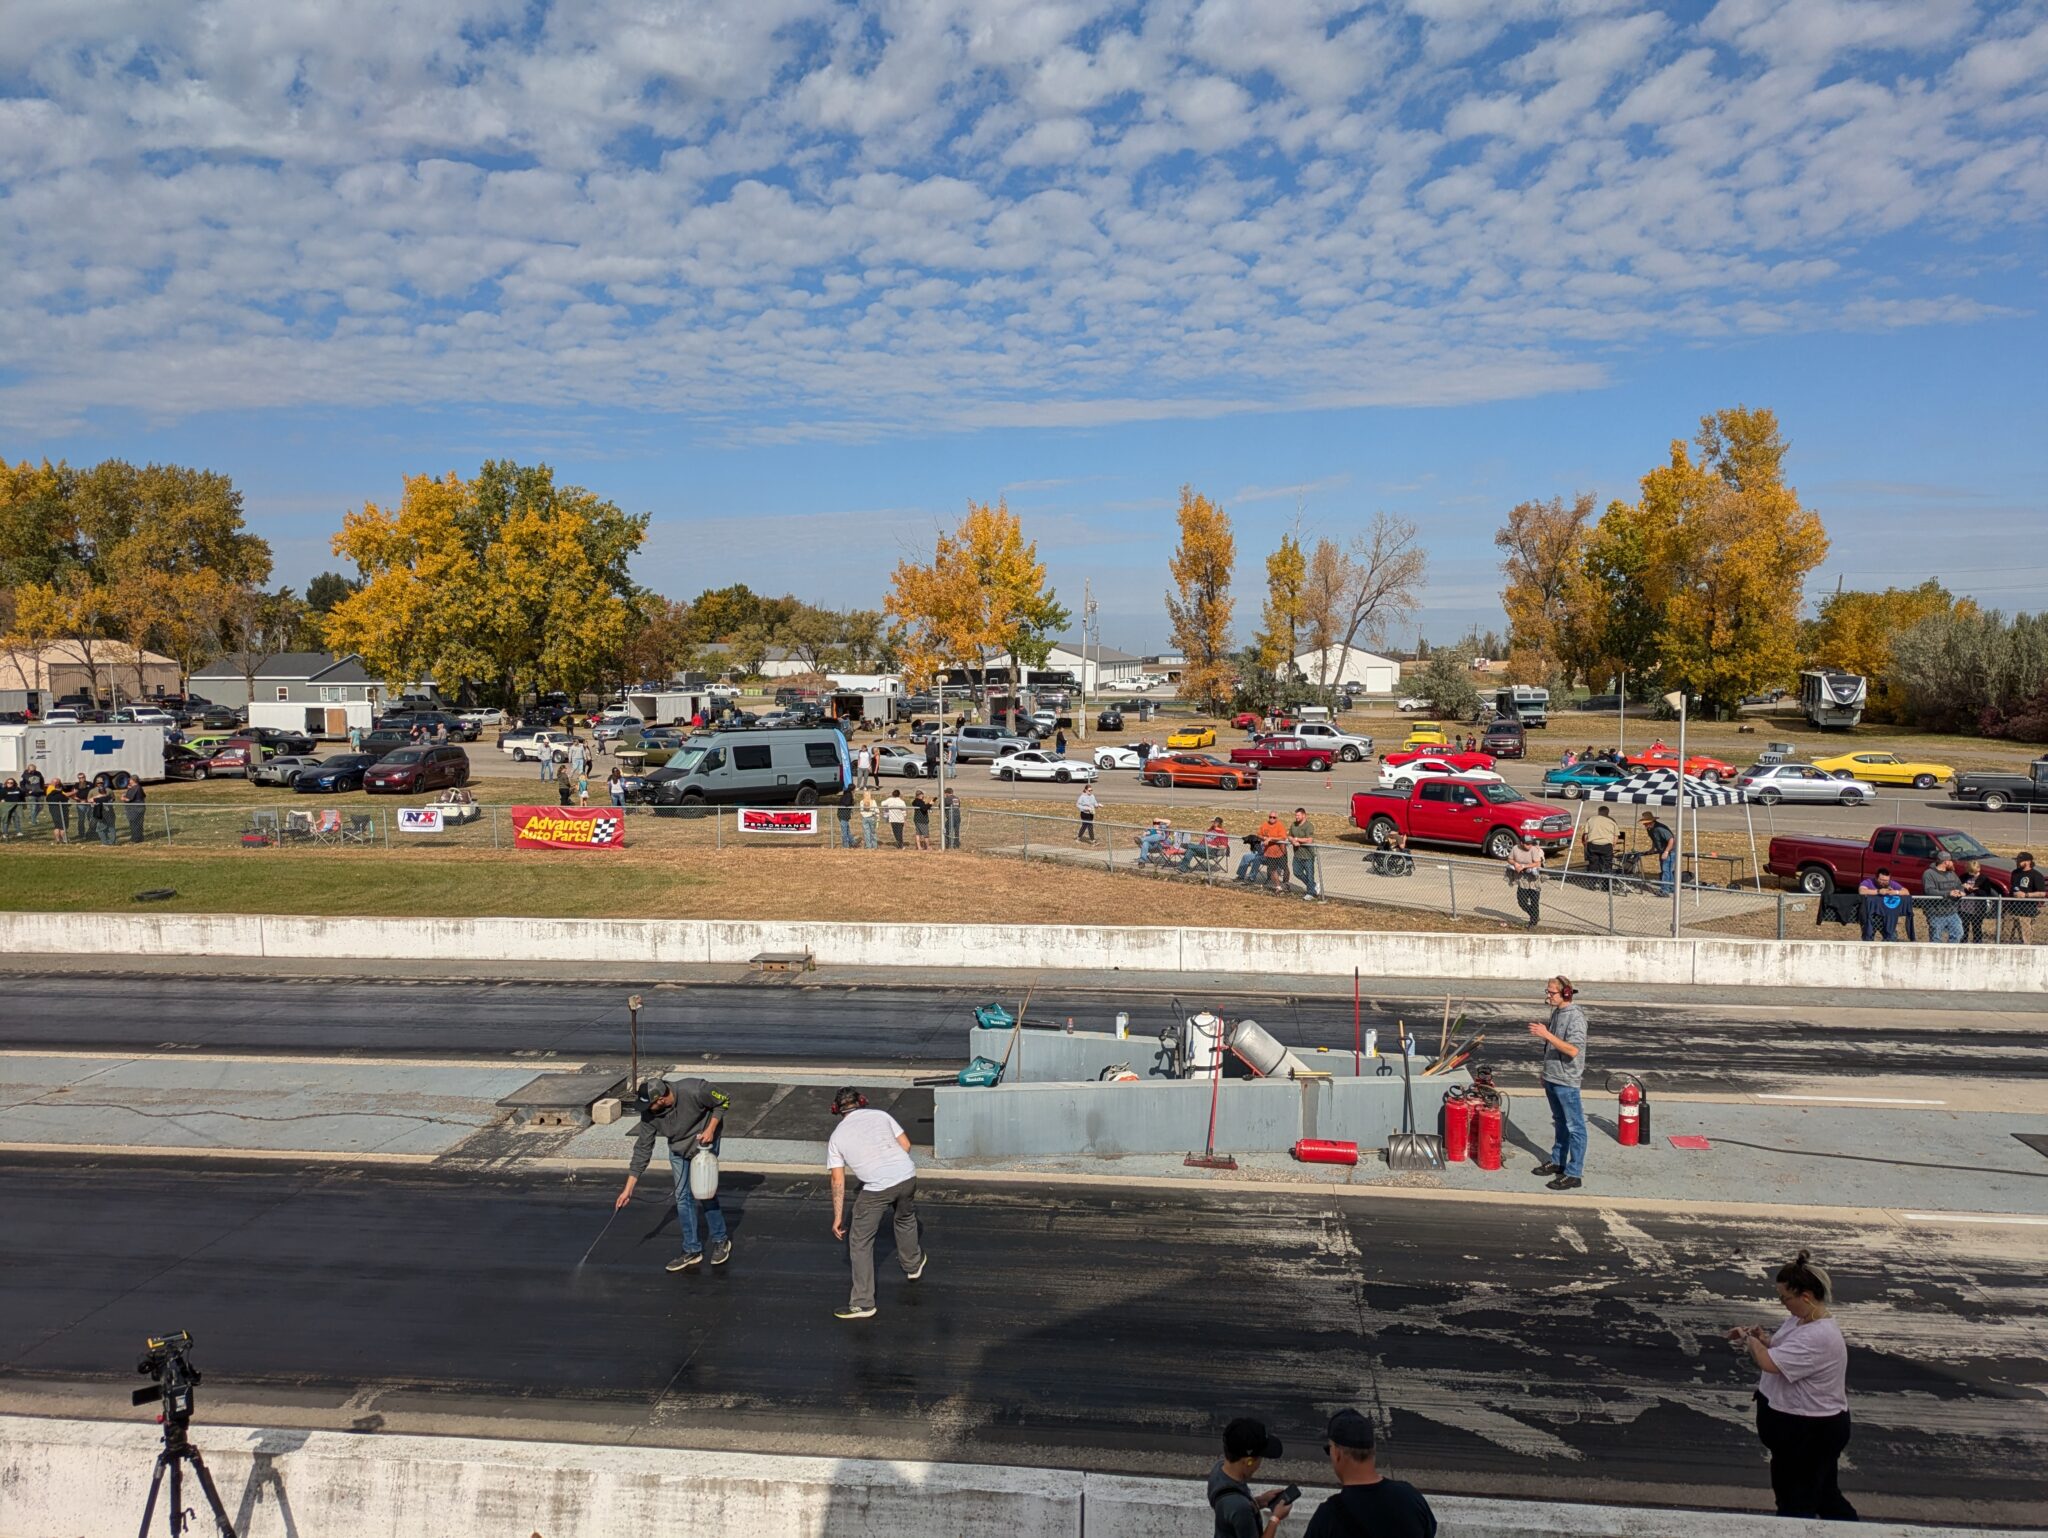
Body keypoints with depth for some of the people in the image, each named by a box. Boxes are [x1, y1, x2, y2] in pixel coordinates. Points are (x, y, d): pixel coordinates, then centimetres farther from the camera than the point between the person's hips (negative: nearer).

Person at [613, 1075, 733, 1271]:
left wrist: (711, 1129, -25)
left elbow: (724, 1101, -18)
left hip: (704, 1141, -4)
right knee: (682, 1196, 3)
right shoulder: (649, 1114, -24)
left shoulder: (694, 1091, -37)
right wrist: (628, 1189, -16)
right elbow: (642, 1150, -16)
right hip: (678, 1147, 4)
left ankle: (720, 1241, 14)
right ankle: (692, 1250, 16)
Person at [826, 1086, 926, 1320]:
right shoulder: (880, 1115, 13)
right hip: (907, 1176, 4)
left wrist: (838, 1217, 9)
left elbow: (838, 1181, 5)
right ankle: (913, 1265, 55)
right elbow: (905, 1144, 12)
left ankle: (863, 1303, 11)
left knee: (860, 1244, 10)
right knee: (905, 1220, 33)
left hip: (876, 1187, -4)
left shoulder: (837, 1136, 8)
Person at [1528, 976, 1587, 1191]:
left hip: (1567, 1081, -9)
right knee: (1560, 1123, 21)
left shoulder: (1575, 1017, -19)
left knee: (1574, 1127, -1)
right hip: (1551, 1078, 9)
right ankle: (1557, 1161, 32)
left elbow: (1573, 1050, -27)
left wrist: (1547, 1035, -29)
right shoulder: (1556, 1012, 9)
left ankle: (1574, 1173, 2)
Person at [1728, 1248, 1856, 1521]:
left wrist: (1751, 1341, -15)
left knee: (1796, 1505, 6)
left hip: (1811, 1432, -10)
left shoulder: (1819, 1337, -31)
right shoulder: (1800, 1320, 1)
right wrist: (1762, 1338, -6)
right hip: (1798, 1427, 10)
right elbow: (1780, 1349, 15)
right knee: (1824, 1496, 24)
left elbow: (1770, 1363, -33)